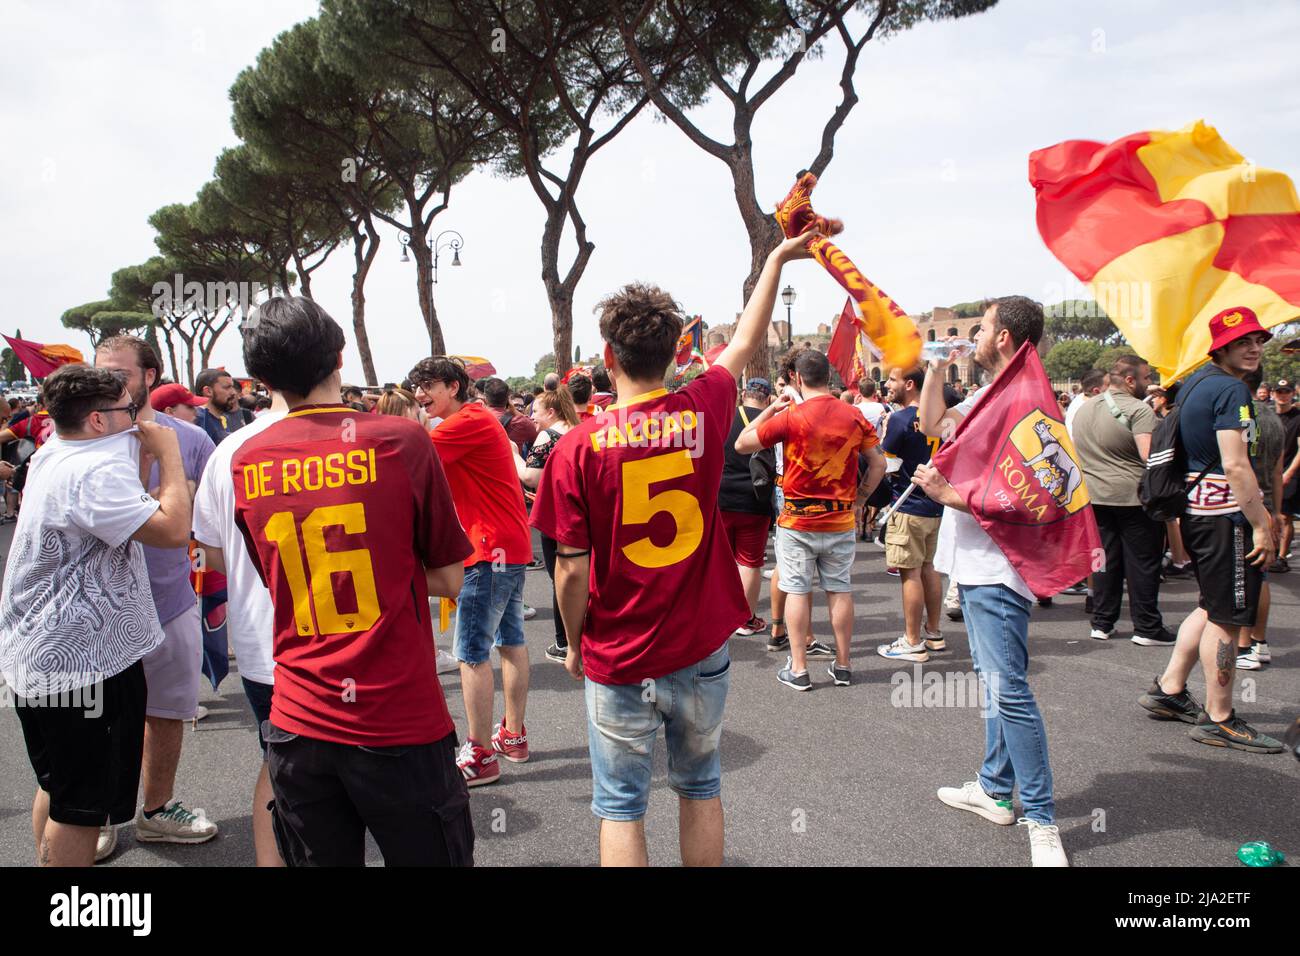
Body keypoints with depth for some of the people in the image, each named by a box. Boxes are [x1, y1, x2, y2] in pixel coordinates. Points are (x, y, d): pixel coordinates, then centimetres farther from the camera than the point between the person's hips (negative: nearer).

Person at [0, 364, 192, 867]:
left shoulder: (53, 452, 8)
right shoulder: (96, 472, -23)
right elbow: (173, 529, -30)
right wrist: (168, 453, -18)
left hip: (42, 655, 10)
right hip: (80, 663, -10)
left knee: (58, 788, 24)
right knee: (82, 806, 1)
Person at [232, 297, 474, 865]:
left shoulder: (245, 461, 0)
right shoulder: (401, 440, -11)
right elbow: (448, 580, -3)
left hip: (297, 727, 4)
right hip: (401, 723, -3)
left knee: (318, 859, 18)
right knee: (432, 855, 11)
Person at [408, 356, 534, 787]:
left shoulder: (469, 421, -15)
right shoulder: (476, 419, 17)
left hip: (491, 550, -11)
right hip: (511, 545, 11)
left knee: (472, 653, -5)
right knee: (510, 640, 16)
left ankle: (480, 755, 2)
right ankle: (513, 735, 28)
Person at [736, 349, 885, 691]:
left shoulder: (790, 417, -13)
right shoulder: (854, 417, -1)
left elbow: (741, 444, -6)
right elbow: (878, 464, 5)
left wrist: (770, 409, 2)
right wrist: (859, 498, 14)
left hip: (798, 520, -3)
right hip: (841, 520, 3)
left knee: (797, 590, 5)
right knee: (840, 590, 11)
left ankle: (798, 669, 9)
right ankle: (842, 665, 20)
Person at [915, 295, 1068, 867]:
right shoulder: (987, 396, 13)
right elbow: (934, 423, 29)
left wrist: (948, 495, -20)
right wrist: (937, 368, 20)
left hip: (996, 570, -11)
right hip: (973, 563, 11)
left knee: (1009, 691, -10)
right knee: (993, 683, 17)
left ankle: (1041, 821, -1)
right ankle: (995, 790, 30)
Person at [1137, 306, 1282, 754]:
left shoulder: (1195, 381, 14)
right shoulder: (1231, 389, -15)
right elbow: (1235, 465, -22)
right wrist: (1262, 526, -17)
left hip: (1196, 508, 10)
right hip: (1224, 514, -10)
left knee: (1213, 607, 20)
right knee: (1228, 617, -2)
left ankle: (1168, 689, 25)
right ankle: (1219, 721, 7)